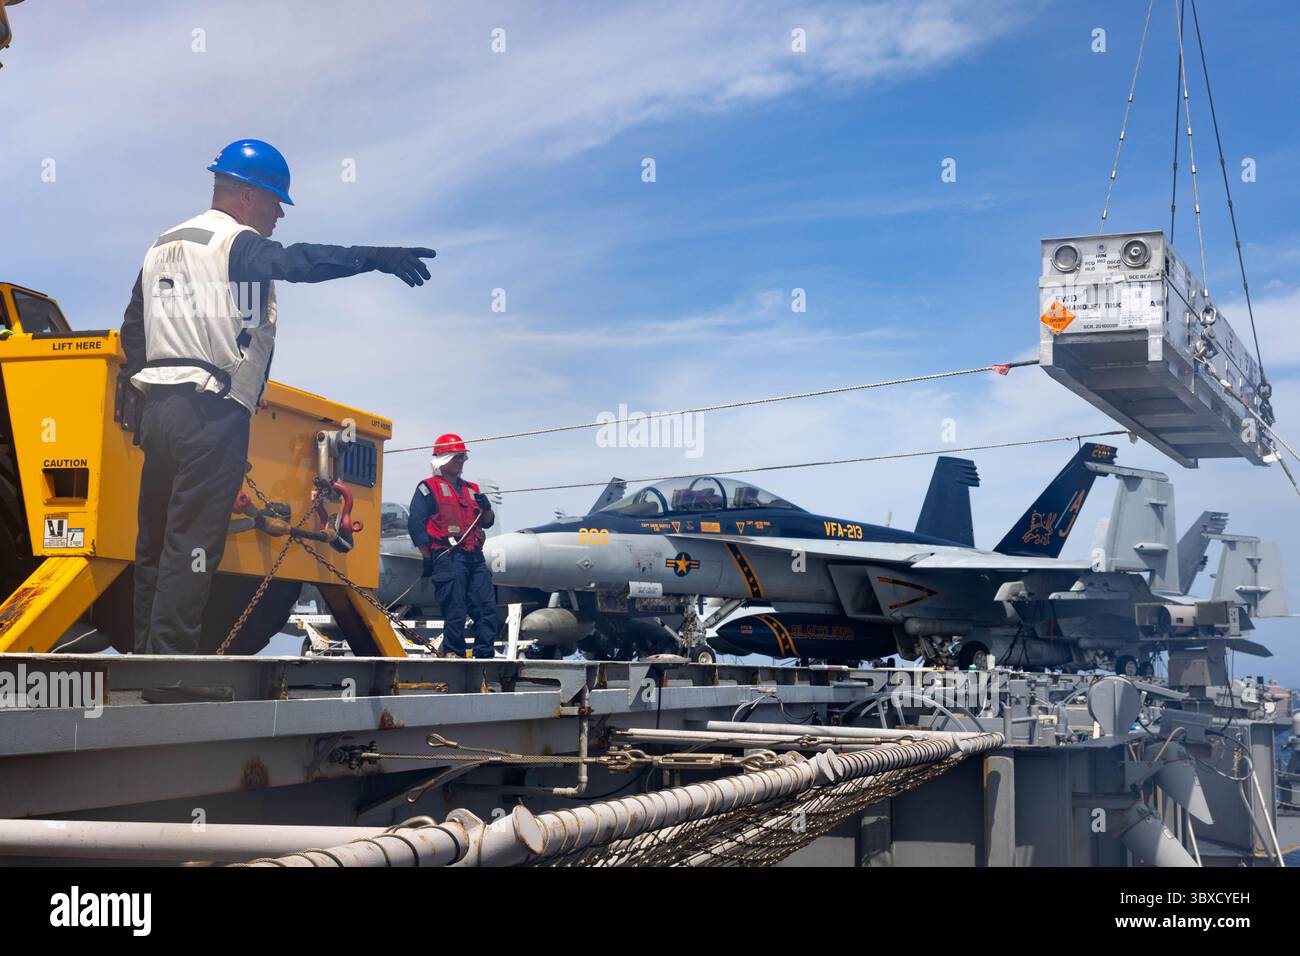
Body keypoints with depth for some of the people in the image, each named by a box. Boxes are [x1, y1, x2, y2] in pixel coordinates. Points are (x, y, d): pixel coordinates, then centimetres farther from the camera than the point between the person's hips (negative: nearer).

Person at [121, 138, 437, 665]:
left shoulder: (162, 247, 20)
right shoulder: (236, 242, -7)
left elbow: (132, 329, 25)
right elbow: (295, 262, -27)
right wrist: (373, 257, -33)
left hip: (157, 408, 9)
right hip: (212, 414, -9)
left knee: (155, 542, 13)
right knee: (191, 546, -9)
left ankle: (146, 658, 18)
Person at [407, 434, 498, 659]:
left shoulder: (471, 490, 25)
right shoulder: (428, 488, 4)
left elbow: (487, 523, 25)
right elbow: (416, 524, -5)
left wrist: (486, 508, 2)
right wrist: (427, 558, -10)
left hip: (475, 558, 6)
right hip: (448, 557, -6)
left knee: (487, 606, -1)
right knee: (455, 610, -8)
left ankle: (484, 653, 3)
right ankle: (453, 653, 0)